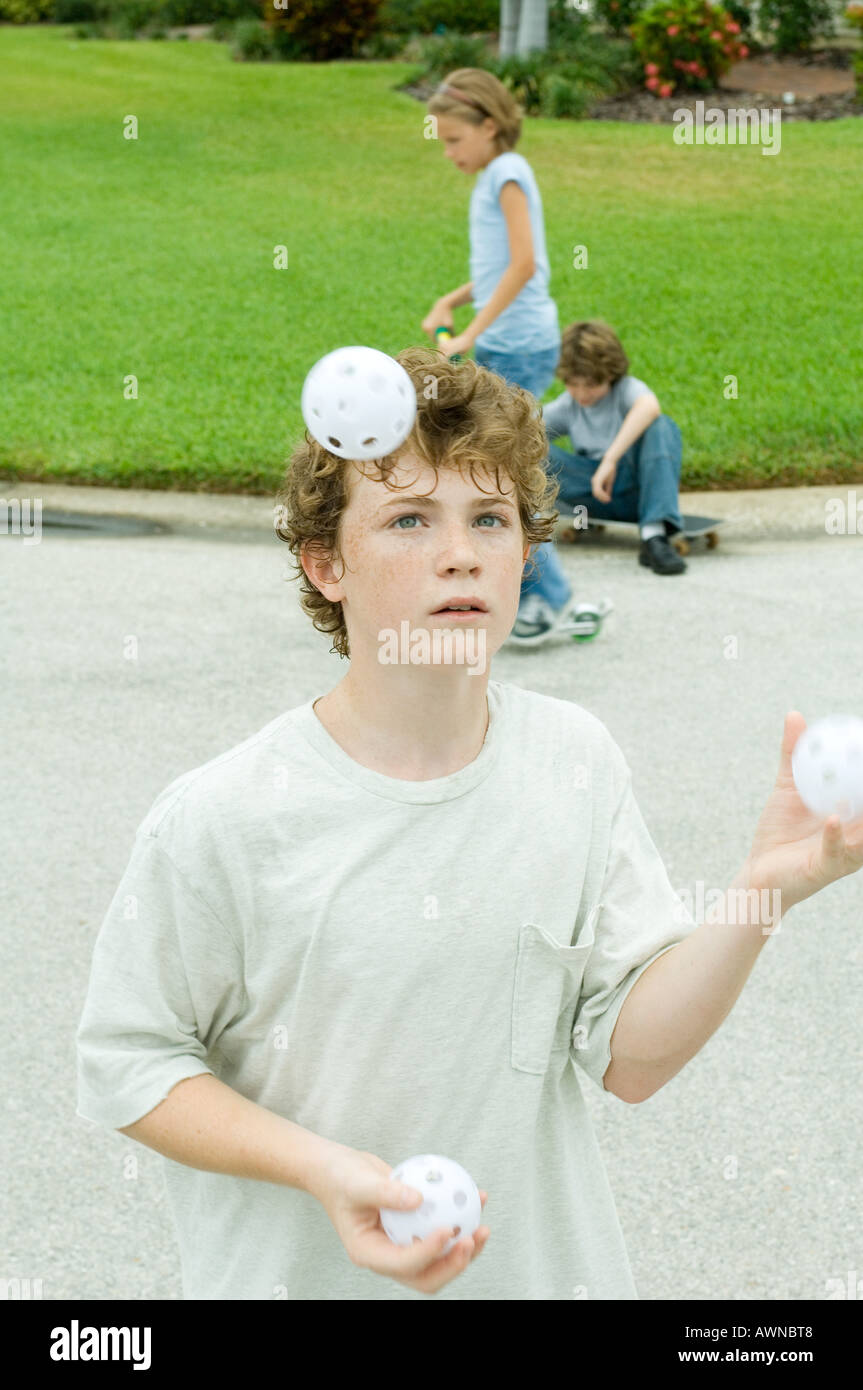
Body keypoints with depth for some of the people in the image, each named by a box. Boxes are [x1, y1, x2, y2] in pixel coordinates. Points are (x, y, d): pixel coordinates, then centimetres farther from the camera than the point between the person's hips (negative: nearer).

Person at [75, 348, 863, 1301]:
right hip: (292, 1273, -3)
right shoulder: (217, 821, -20)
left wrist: (758, 897, -23)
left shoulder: (577, 760, -9)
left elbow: (632, 1058, -8)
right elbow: (126, 1062, -12)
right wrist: (321, 1168, -25)